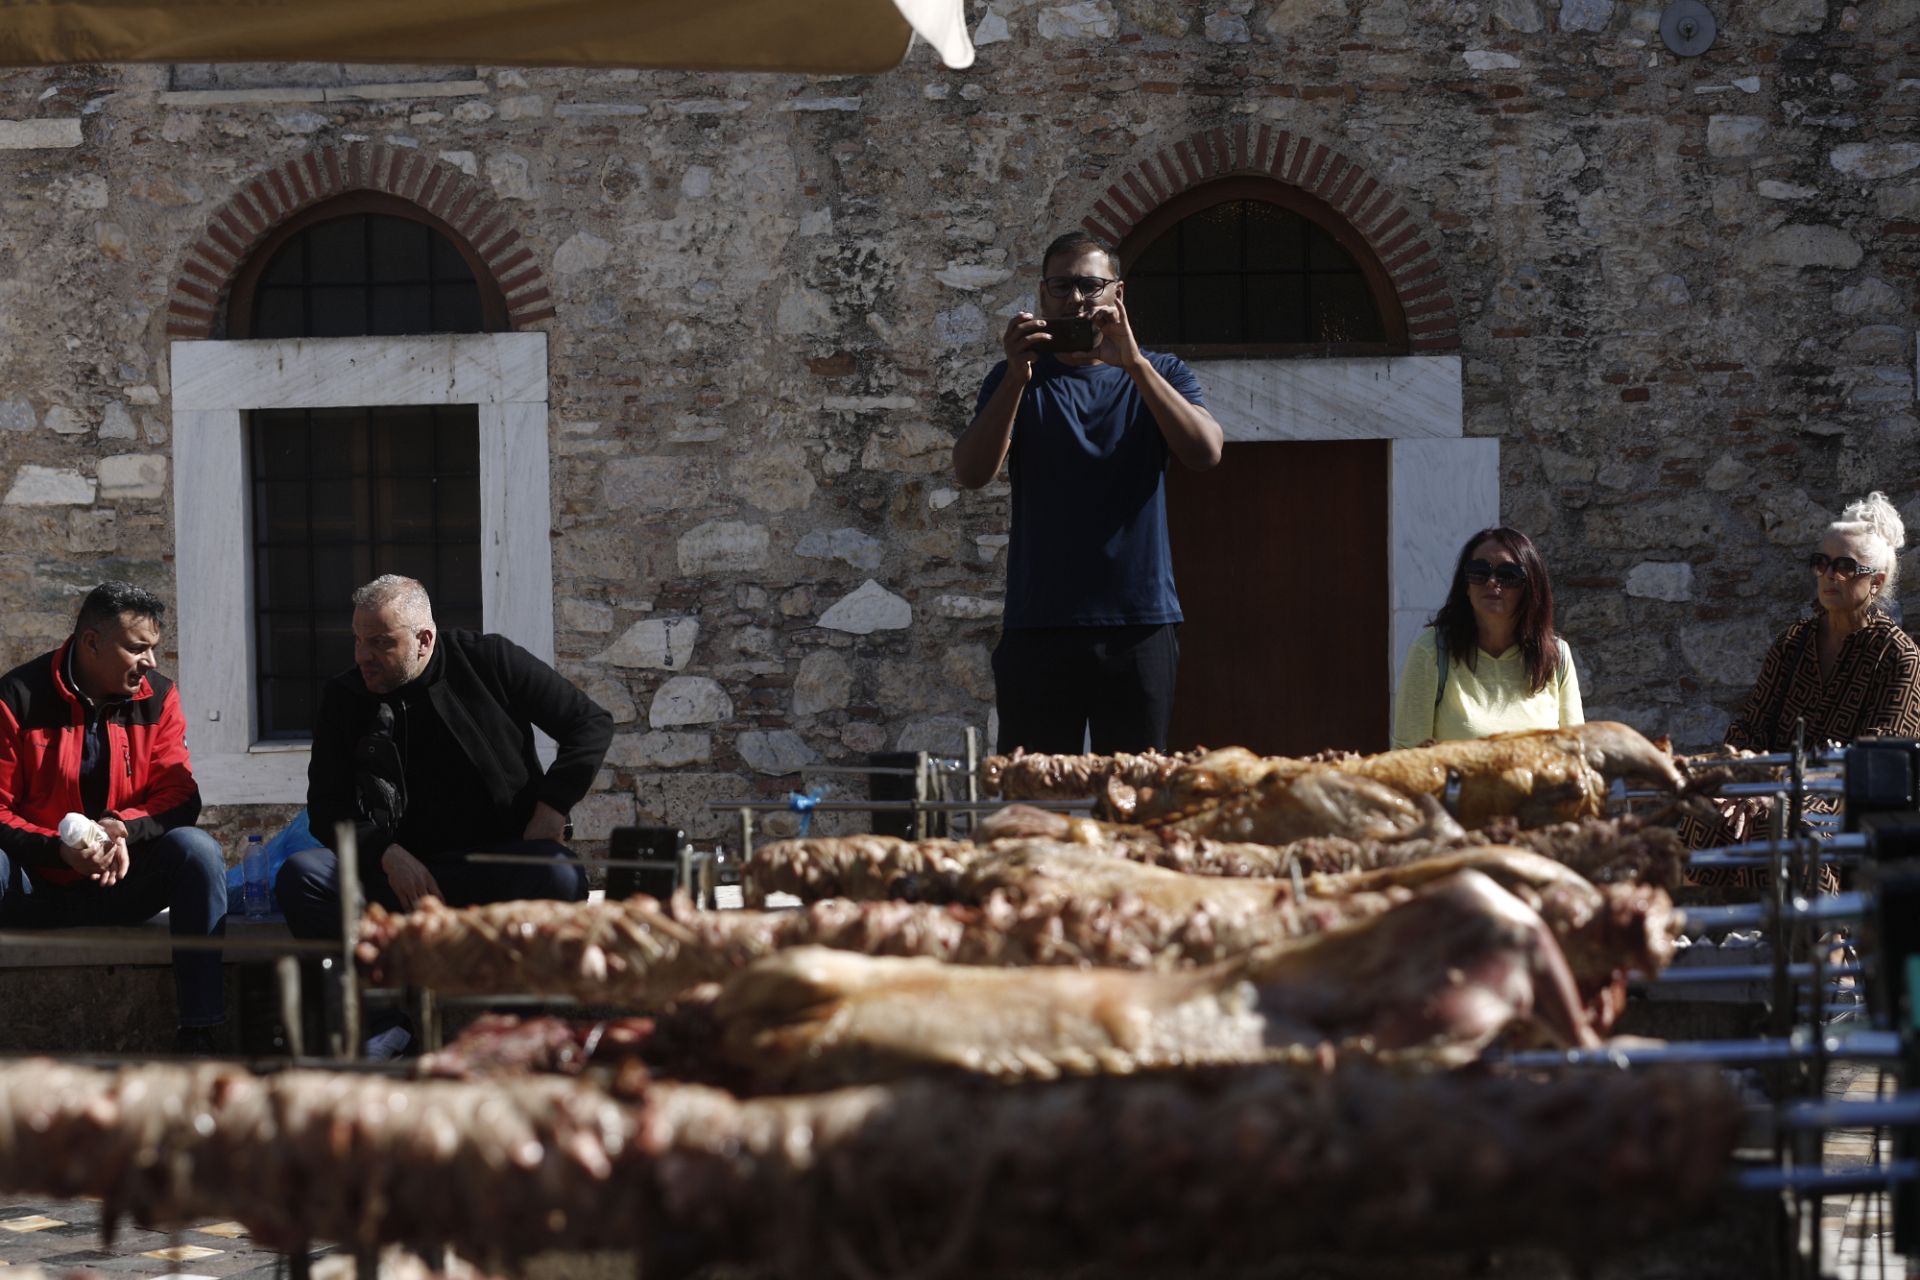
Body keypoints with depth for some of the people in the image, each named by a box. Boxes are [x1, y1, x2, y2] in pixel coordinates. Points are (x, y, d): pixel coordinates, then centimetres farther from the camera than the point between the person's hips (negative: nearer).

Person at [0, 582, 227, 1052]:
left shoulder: (157, 697, 2)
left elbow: (181, 798, -1)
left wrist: (124, 829, -23)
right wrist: (60, 849, -26)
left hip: (119, 885, 2)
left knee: (196, 849, -26)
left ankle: (198, 1035, -29)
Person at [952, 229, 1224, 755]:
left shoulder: (1160, 375, 12)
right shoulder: (1016, 382, 12)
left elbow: (1205, 452, -8)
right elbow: (971, 472, -4)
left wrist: (1132, 362, -16)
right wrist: (1017, 376, -16)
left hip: (1140, 624, 0)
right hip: (1037, 627, 0)